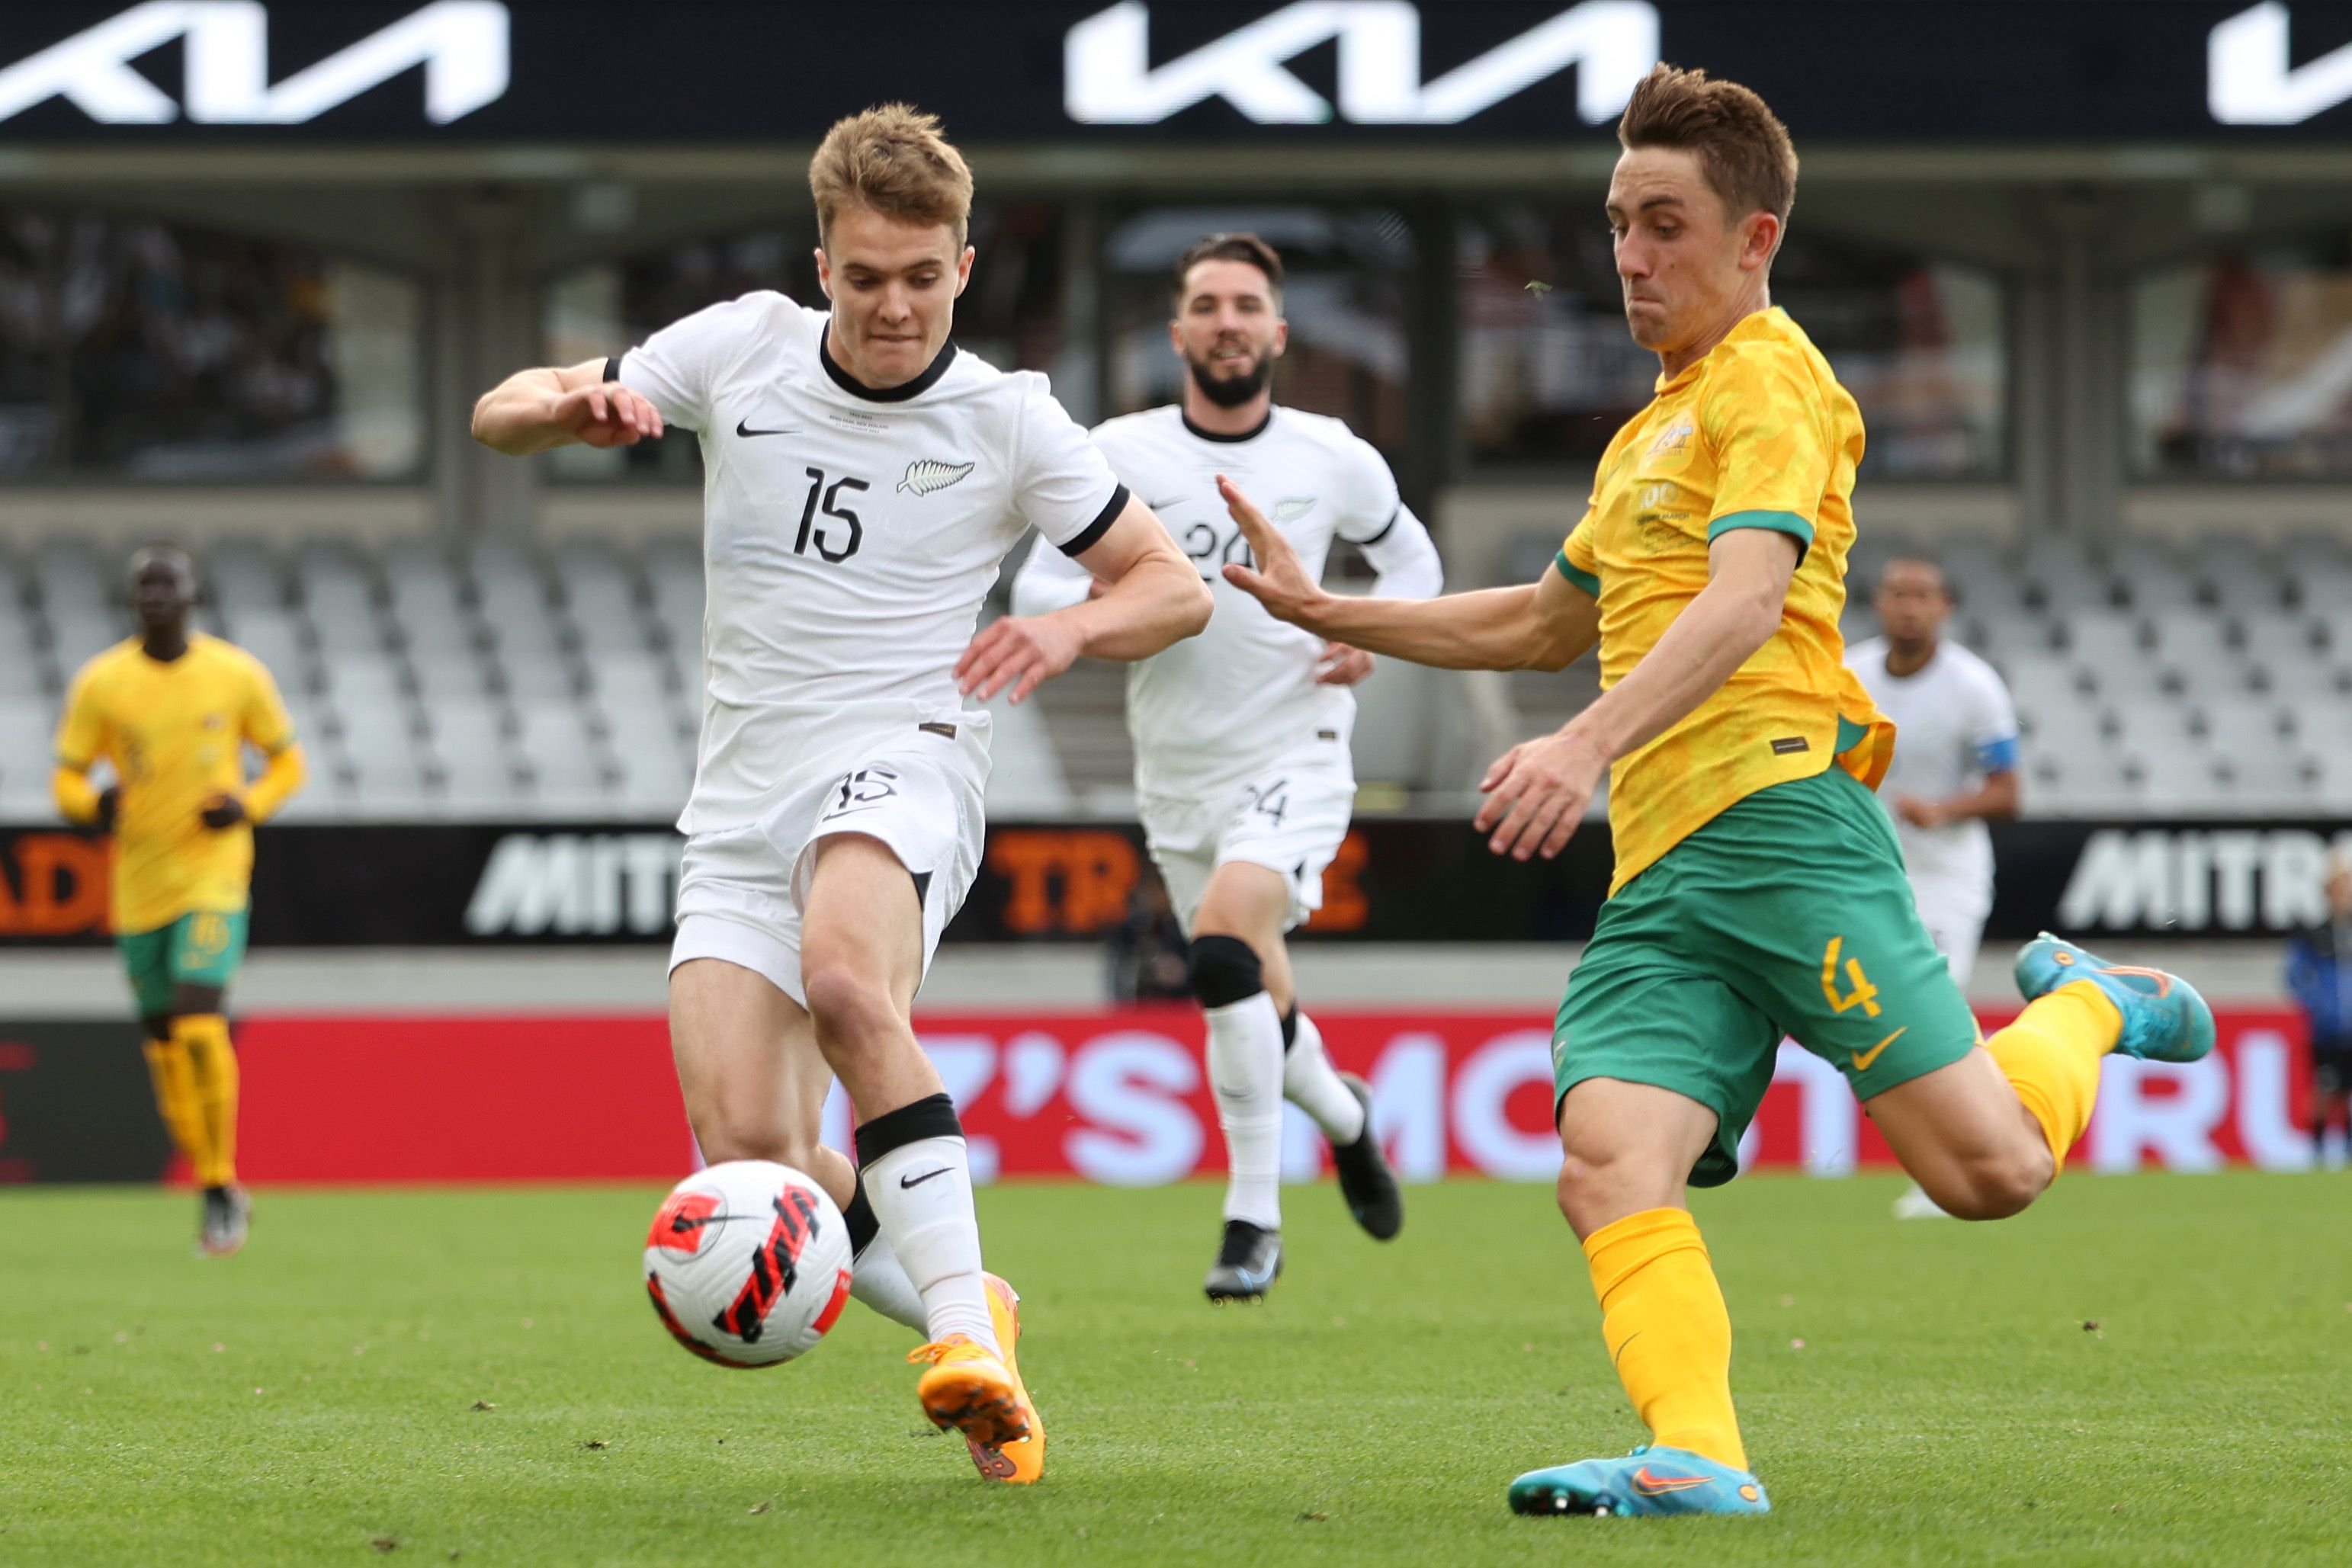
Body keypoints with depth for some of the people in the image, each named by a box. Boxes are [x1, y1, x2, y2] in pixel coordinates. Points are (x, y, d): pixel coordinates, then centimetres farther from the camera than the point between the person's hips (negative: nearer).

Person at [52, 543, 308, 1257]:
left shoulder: (238, 675, -3)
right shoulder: (100, 683, -1)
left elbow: (286, 761, 9)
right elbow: (66, 779, 2)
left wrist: (249, 806, -11)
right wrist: (93, 805, -21)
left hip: (215, 877, -3)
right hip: (139, 886, 3)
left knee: (199, 1020, -21)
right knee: (164, 1039, 7)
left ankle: (221, 1186, -10)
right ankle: (218, 1193, 24)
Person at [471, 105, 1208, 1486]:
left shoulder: (1006, 421, 2)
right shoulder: (740, 350, 6)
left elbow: (1176, 587, 7)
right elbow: (502, 414, 13)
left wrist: (1070, 631, -15)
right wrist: (575, 407, -12)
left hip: (901, 762, -3)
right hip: (743, 798, 4)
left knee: (844, 976, -38)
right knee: (748, 1155, -14)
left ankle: (960, 1320, -38)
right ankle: (970, 1320, 10)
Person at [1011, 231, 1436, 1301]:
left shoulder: (1332, 460, 0)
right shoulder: (1118, 456, -2)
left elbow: (1411, 558, 17)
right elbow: (1035, 588, 1)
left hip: (1295, 752, -3)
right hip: (1178, 771, 3)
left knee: (1224, 937, -28)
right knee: (1254, 1007, 12)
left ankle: (1253, 1215, -20)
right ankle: (1343, 1114, 47)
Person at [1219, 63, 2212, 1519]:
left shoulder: (1771, 380, 0)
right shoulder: (1654, 426, 29)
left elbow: (1746, 601, -17)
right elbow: (1549, 622, 43)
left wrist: (1587, 745, -31)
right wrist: (1324, 610, 37)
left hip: (1779, 812, -8)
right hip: (1659, 868, 8)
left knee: (1988, 1167, -13)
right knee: (1609, 1163, -19)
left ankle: (2080, 1013, 18)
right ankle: (1697, 1454, -31)